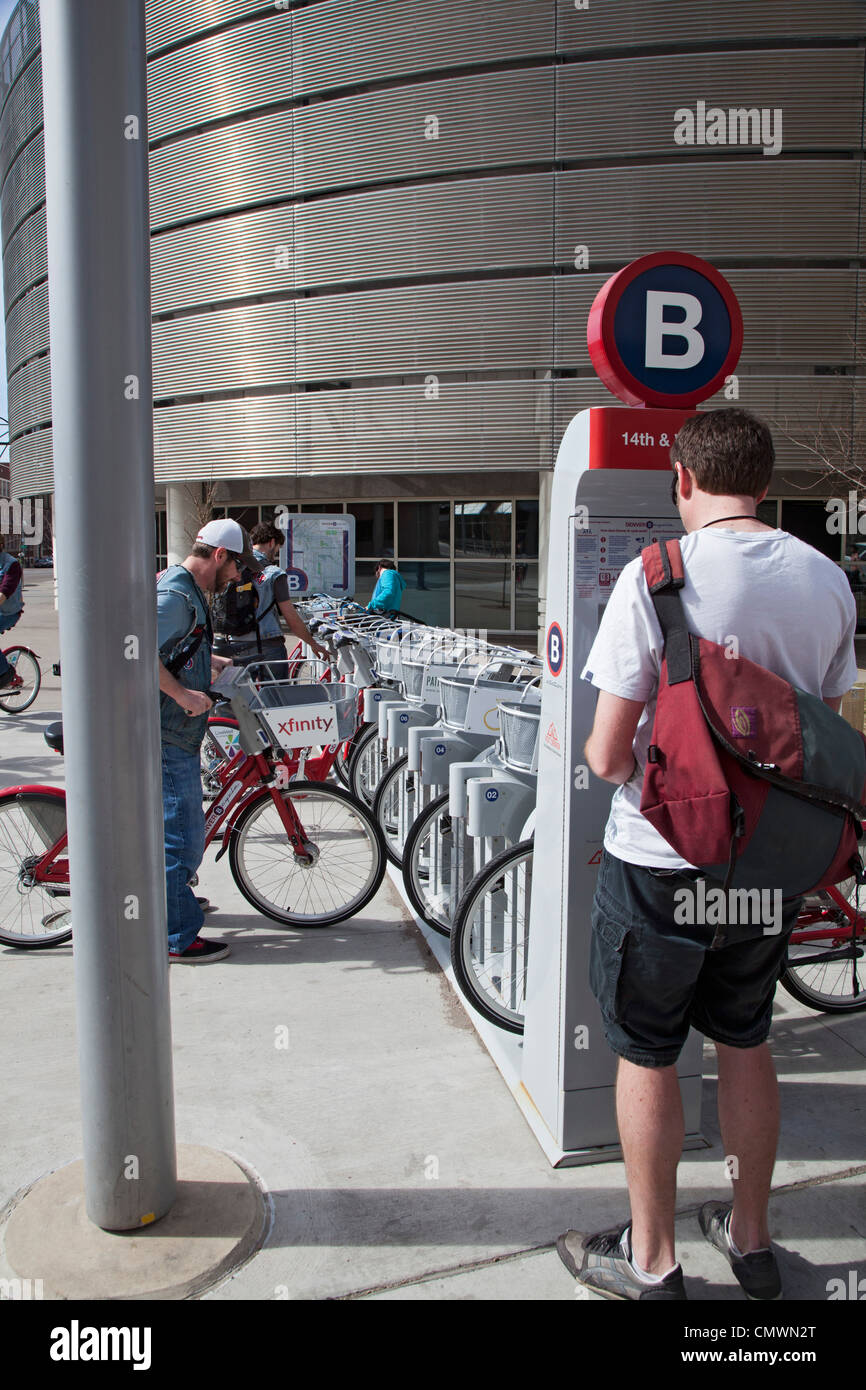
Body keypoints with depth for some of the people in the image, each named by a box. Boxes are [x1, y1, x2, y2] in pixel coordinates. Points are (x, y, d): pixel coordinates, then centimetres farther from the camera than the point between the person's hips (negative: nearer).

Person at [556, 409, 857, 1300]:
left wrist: (598, 753, 4)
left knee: (645, 1055, 11)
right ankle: (750, 1239, 39)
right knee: (746, 1043, 21)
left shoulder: (656, 576, -18)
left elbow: (609, 753, -18)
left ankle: (650, 1261, 28)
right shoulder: (828, 581, 0)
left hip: (661, 861, -5)